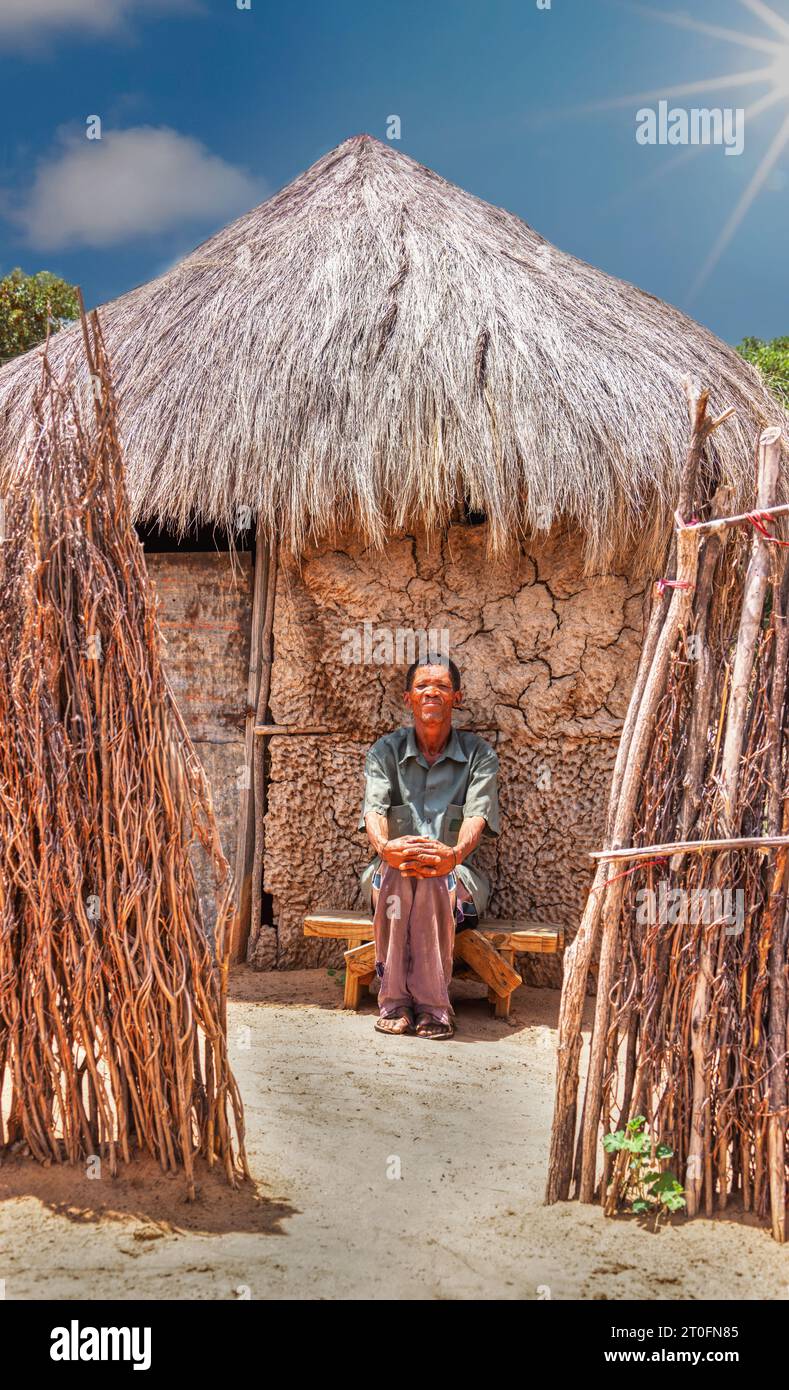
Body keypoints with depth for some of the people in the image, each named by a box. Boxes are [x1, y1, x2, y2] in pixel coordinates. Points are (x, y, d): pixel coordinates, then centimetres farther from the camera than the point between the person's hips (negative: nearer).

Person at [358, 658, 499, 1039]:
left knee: (435, 880, -36)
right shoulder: (385, 750, 6)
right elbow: (374, 810, -12)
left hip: (456, 877, -1)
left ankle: (433, 1005, -32)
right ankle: (393, 999, -31)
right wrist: (385, 846, -37)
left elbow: (476, 815, -14)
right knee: (395, 873, -34)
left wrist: (454, 854, -38)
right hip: (389, 878, 1)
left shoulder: (479, 755, 3)